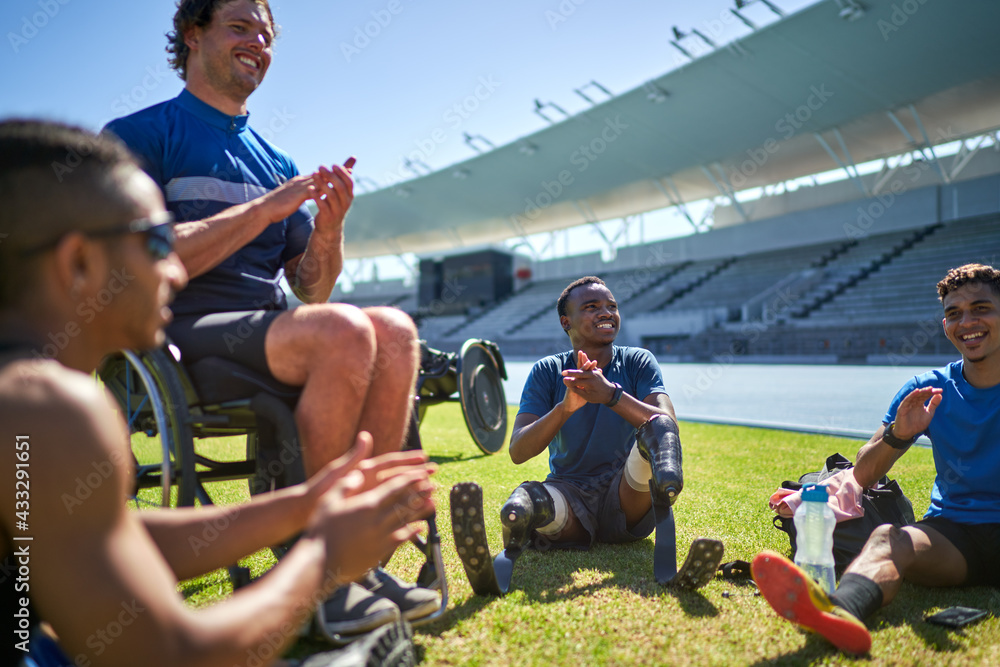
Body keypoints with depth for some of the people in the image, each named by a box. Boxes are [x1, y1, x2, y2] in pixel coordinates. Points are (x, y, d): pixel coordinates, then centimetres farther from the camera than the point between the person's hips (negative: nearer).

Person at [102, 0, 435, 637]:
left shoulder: (277, 162, 21)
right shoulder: (141, 135, 5)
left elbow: (312, 288, 16)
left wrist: (329, 226, -5)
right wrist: (265, 209, -13)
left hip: (271, 333, 6)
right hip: (184, 335, -5)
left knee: (394, 330, -25)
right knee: (343, 330, -33)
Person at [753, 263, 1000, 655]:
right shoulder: (928, 391, 8)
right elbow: (863, 476, 6)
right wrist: (897, 435, -14)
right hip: (953, 531, 0)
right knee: (887, 538, -33)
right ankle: (841, 610, -65)